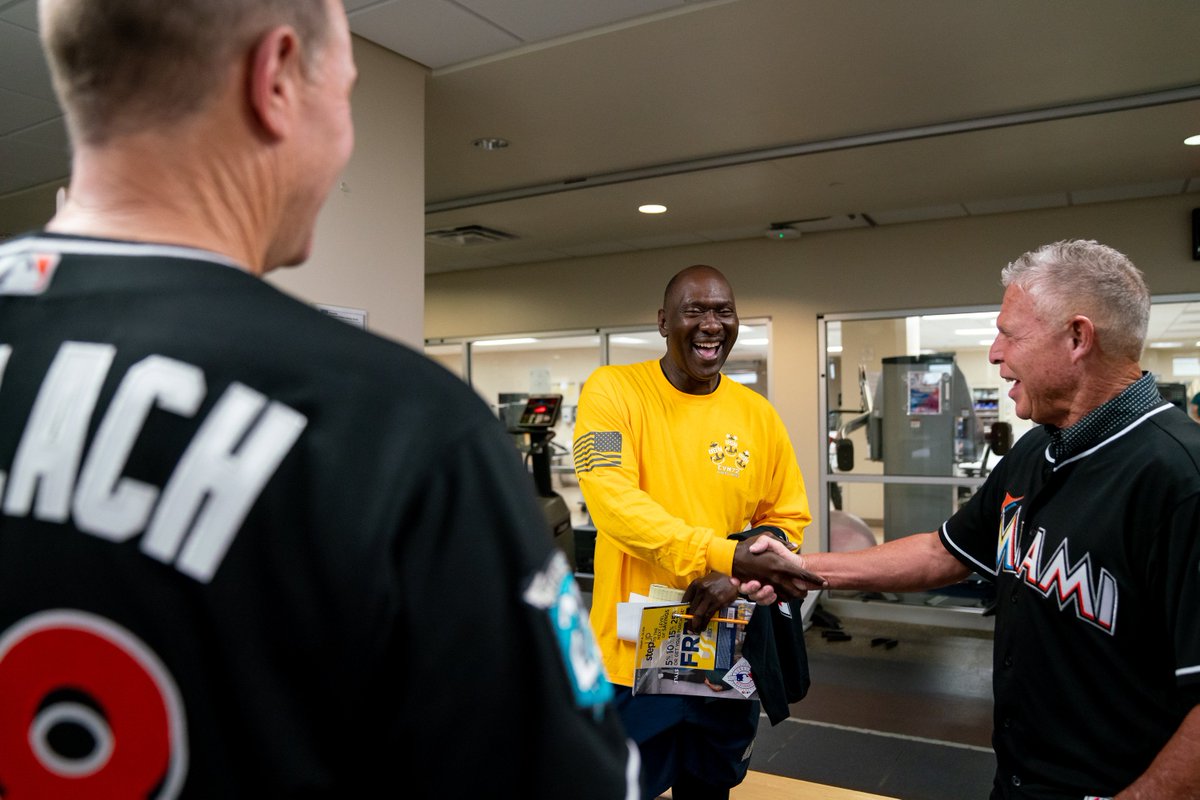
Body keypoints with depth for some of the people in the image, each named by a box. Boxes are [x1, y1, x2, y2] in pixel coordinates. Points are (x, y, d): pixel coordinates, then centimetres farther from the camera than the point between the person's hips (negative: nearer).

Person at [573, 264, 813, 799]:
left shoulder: (757, 415, 1)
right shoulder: (613, 390, -10)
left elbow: (788, 520, 7)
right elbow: (613, 502, -22)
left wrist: (734, 578, -12)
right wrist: (726, 554, -31)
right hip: (632, 655, -4)